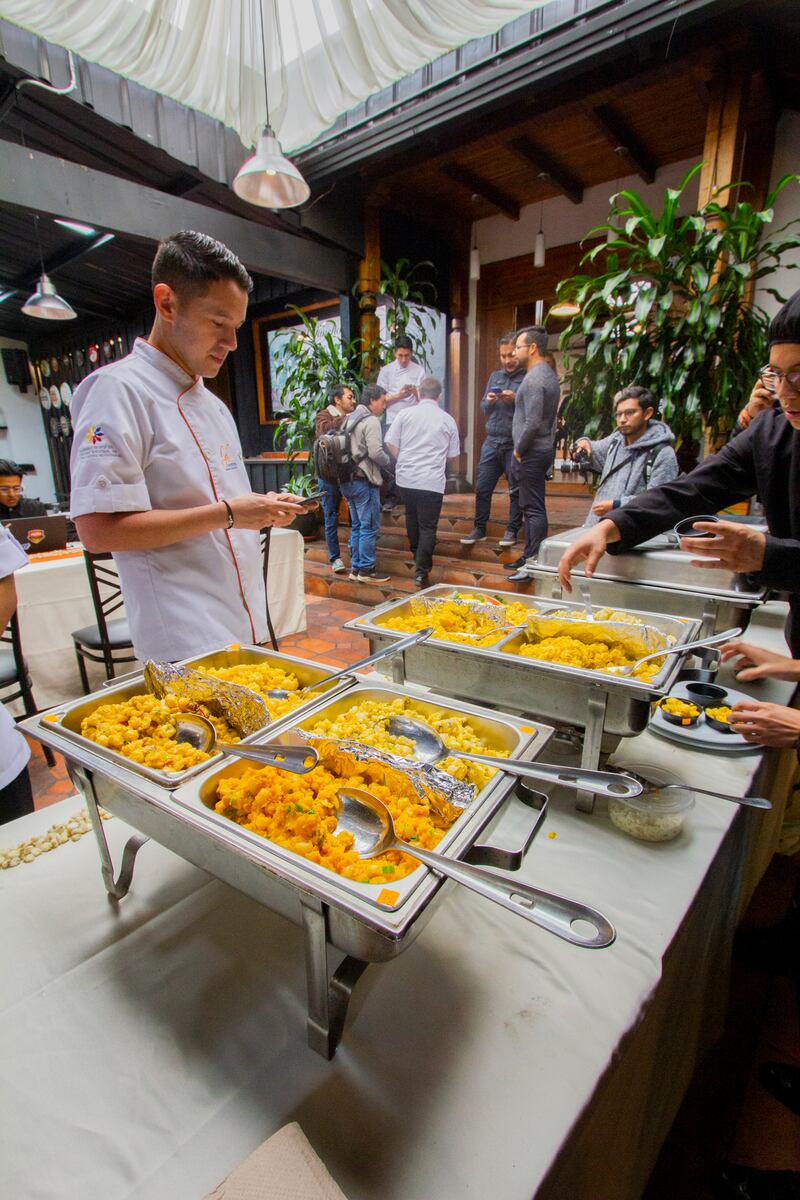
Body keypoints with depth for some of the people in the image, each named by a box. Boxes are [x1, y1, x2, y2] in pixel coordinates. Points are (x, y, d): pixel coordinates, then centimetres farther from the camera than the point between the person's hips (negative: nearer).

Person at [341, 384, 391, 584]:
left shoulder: (350, 419, 15)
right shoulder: (371, 421, -11)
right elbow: (376, 452, -19)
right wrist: (390, 462, -3)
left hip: (348, 479, 9)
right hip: (364, 480, -9)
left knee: (357, 526, 14)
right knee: (370, 526, -2)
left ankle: (356, 567, 19)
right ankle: (366, 569, 2)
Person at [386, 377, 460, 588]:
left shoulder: (406, 414, 2)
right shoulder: (447, 420, 3)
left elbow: (390, 443, 1)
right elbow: (453, 455, 8)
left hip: (406, 477, 2)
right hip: (432, 481, -2)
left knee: (412, 516, 23)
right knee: (428, 526, 1)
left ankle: (416, 553, 41)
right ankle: (422, 571, -5)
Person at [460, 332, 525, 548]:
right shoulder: (495, 375, 13)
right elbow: (484, 409, 15)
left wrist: (515, 400, -20)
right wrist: (489, 402, -6)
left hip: (515, 444, -5)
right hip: (492, 441, 5)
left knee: (516, 490, 5)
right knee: (482, 488, 6)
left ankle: (512, 530, 17)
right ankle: (479, 529, 17)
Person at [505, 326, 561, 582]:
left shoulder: (534, 379, -17)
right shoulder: (548, 374, 15)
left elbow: (533, 423, -24)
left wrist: (519, 450, -13)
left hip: (531, 453, -10)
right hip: (543, 449, 10)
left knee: (534, 509, -7)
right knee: (531, 506, 16)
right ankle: (530, 556, 26)